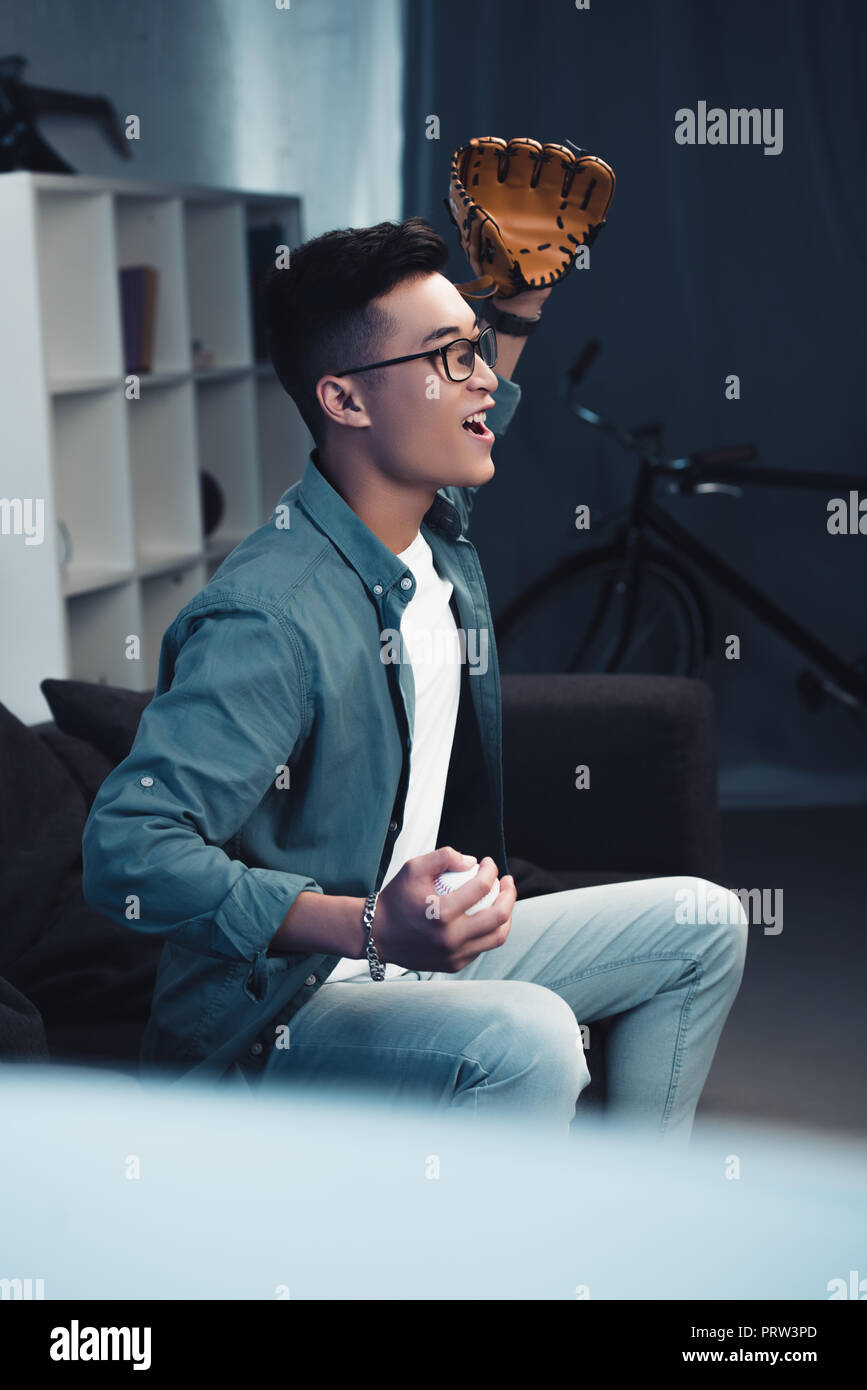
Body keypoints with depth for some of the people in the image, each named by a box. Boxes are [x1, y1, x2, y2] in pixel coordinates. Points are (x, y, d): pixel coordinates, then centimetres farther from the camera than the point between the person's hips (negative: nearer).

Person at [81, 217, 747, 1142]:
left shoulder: (440, 532, 2)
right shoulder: (269, 616, -27)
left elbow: (472, 419, 29)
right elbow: (128, 852, -33)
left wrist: (518, 303, 13)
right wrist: (369, 927, -42)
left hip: (415, 954, 9)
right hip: (270, 1021, -9)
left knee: (698, 928, 11)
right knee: (525, 1042, -35)